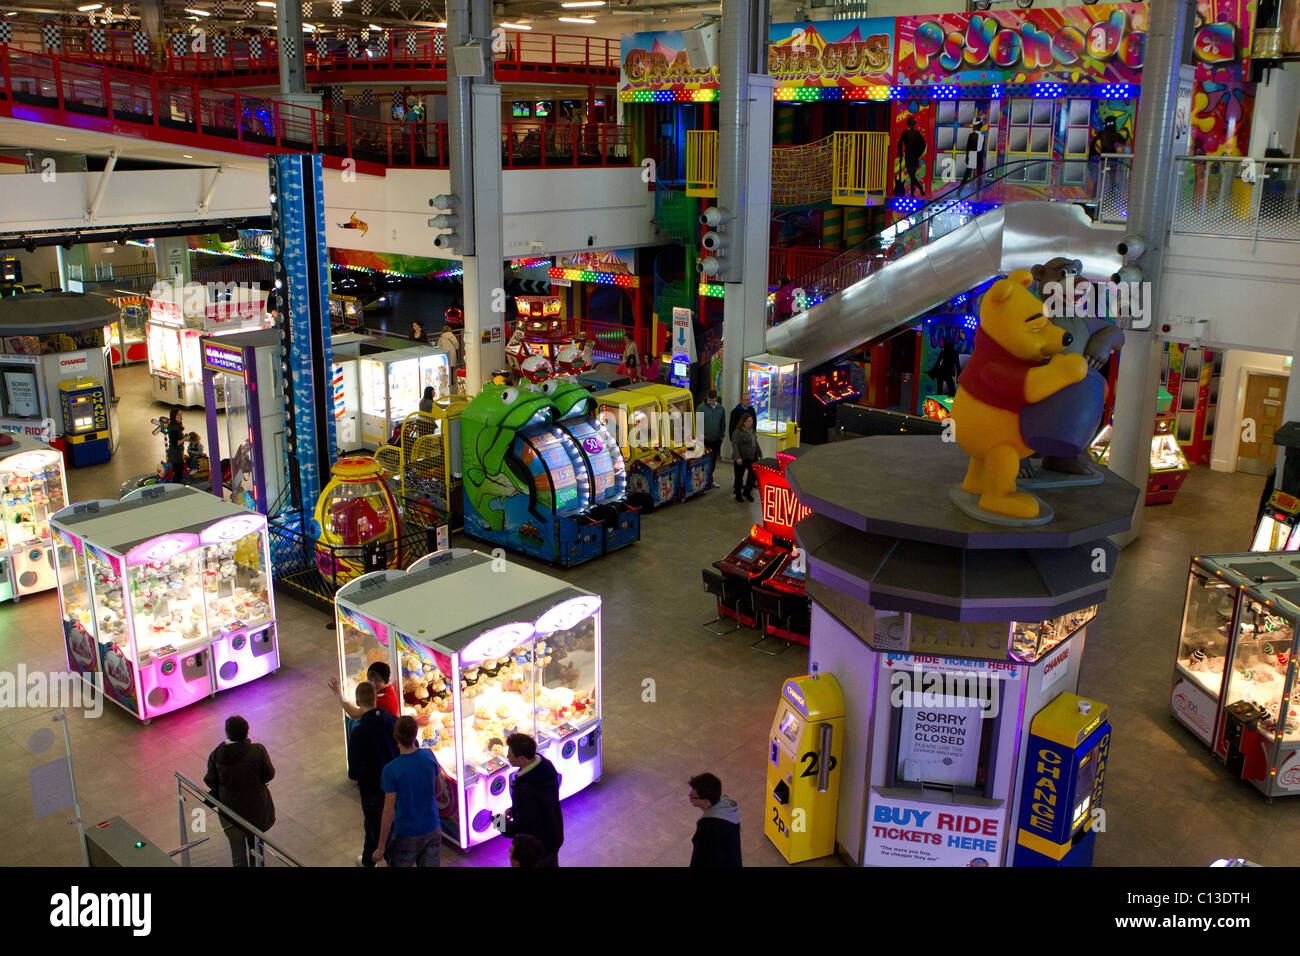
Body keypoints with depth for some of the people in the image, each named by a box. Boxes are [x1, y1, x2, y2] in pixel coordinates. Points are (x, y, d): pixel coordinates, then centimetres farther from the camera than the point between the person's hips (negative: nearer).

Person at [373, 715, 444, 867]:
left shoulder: (390, 770, -21)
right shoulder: (429, 756, -10)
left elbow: (389, 811, -18)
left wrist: (381, 847, -8)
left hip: (407, 835, -3)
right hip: (433, 830, 3)